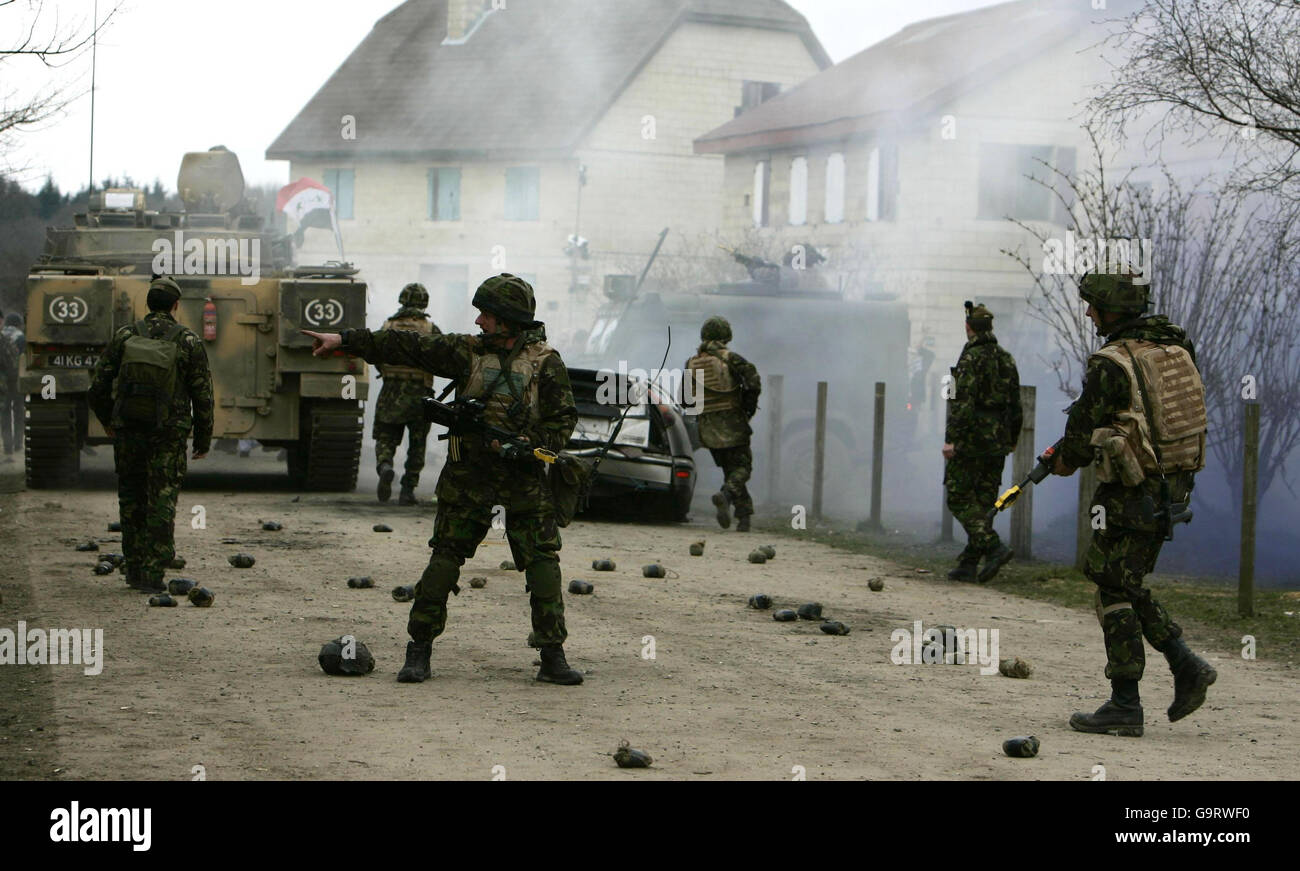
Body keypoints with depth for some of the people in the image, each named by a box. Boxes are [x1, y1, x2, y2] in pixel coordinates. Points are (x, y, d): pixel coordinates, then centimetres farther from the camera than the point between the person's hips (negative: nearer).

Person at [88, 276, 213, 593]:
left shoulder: (125, 337, -1)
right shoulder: (189, 342, -6)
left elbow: (98, 387, 2)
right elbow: (203, 395, -3)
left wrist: (107, 420, 21)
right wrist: (203, 438, 9)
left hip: (127, 433, 2)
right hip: (168, 436, -2)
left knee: (131, 501, 16)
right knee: (161, 504, 2)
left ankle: (135, 569, 21)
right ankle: (152, 574, -5)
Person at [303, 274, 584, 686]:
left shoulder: (545, 362, -2)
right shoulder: (467, 351, 3)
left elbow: (564, 417, 0)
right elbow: (406, 346, 0)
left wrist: (532, 447, -16)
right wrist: (344, 340, -4)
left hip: (523, 478, -1)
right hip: (468, 477, 1)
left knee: (542, 563, -5)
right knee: (445, 559, -1)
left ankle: (552, 656, 2)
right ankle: (419, 651, 6)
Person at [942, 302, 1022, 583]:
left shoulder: (971, 357, -11)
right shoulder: (1007, 359, 12)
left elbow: (963, 401, -19)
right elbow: (1016, 404, 15)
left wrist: (952, 439, -19)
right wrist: (1012, 439, 23)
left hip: (972, 439, -7)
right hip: (998, 441, 7)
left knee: (960, 499, -2)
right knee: (983, 501, 9)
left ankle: (993, 547, -17)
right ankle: (968, 564, 10)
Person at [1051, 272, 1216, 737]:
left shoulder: (1110, 364, -18)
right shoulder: (1175, 347, 7)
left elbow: (1083, 428, -11)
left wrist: (1066, 461, 11)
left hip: (1130, 494, -8)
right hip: (1173, 487, 8)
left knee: (1114, 594, 1)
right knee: (1126, 587, 20)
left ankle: (1125, 706, 4)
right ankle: (1186, 666, 12)